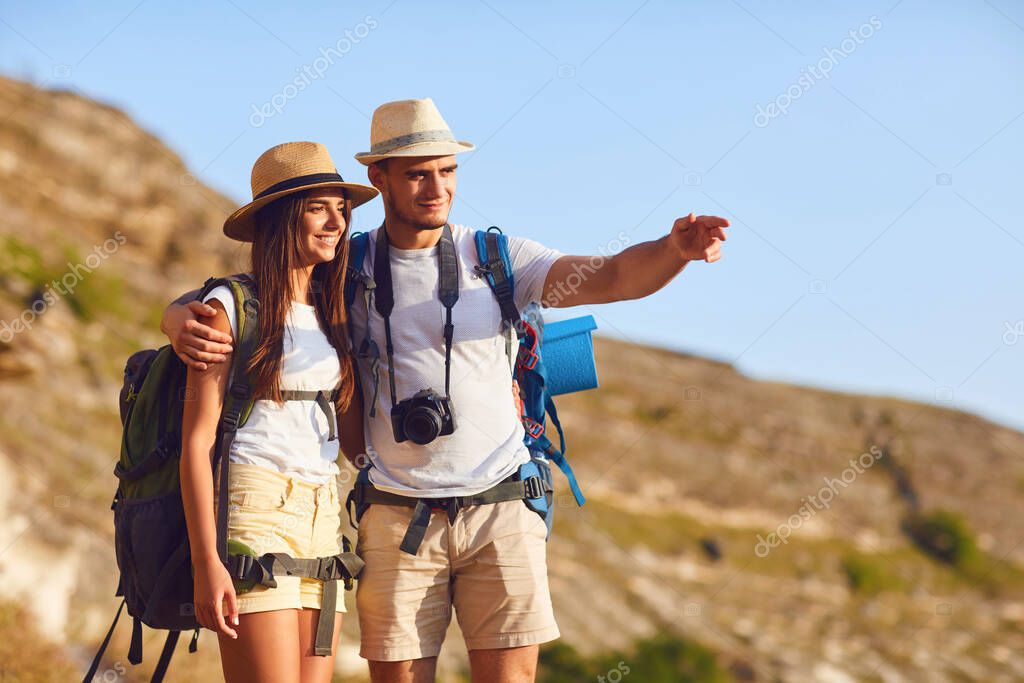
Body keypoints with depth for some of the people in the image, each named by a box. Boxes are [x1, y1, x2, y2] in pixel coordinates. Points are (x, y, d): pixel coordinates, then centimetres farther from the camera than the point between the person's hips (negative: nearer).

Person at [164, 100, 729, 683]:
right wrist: (188, 326, -19)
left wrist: (675, 250, -30)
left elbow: (610, 278, -9)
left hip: (500, 511, 0)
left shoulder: (495, 258, 4)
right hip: (397, 519, 0)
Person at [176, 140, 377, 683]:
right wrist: (206, 562, -15)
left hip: (324, 515, 7)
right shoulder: (229, 307, -3)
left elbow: (357, 439, 15)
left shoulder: (332, 317, 17)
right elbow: (197, 440, -7)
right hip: (254, 506, -6)